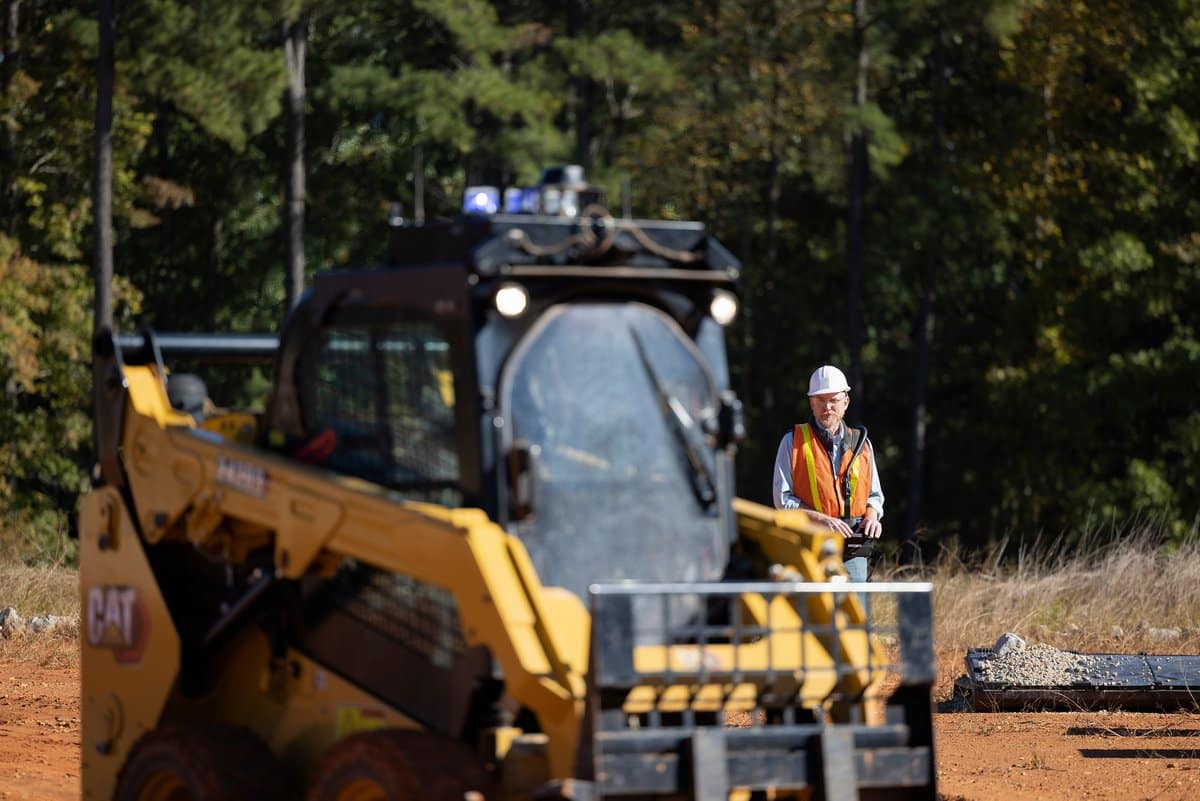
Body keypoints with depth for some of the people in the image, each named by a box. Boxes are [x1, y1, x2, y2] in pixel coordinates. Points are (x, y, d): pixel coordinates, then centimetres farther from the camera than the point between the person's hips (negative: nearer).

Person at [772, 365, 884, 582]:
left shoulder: (861, 444, 15)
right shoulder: (793, 442, 4)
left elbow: (875, 495, 23)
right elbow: (783, 499, 0)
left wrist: (872, 515, -2)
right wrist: (822, 519, -14)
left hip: (853, 554, 3)